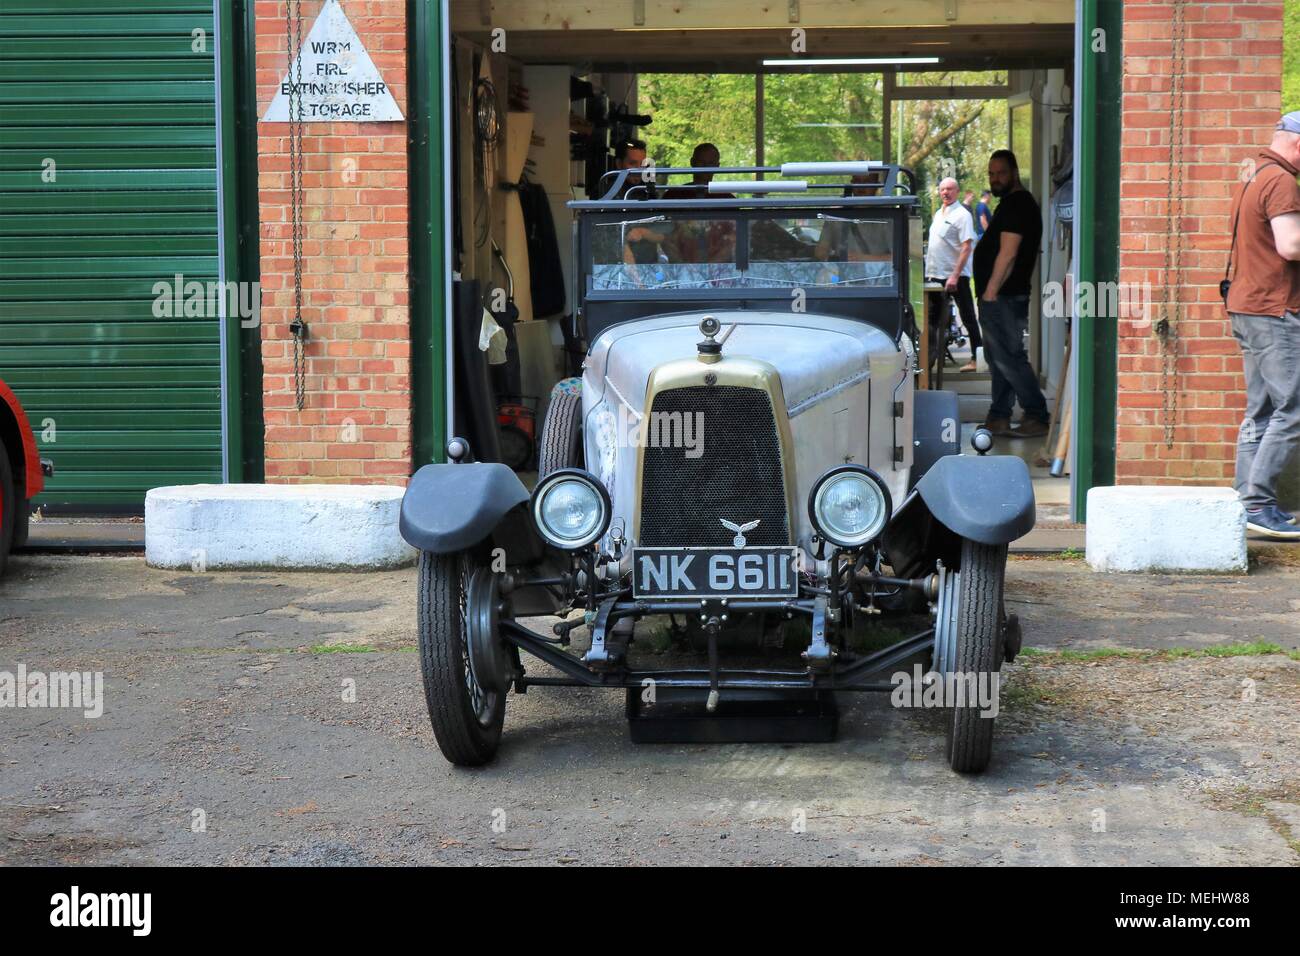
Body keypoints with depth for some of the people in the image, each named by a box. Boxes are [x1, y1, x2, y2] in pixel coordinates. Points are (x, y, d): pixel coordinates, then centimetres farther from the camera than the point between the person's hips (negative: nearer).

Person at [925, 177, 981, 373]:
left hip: (955, 276, -8)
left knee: (968, 318, -2)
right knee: (932, 319, 13)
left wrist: (955, 276, -24)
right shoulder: (938, 213, 14)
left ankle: (977, 358, 1)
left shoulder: (962, 215, -11)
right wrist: (929, 272, 16)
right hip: (935, 275, 8)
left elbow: (967, 247, -18)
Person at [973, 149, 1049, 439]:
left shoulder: (1016, 204, -14)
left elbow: (1008, 253, -21)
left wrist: (991, 291, -21)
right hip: (1000, 298, 11)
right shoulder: (1015, 203, 20)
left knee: (1009, 358, -10)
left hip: (1003, 296, -11)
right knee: (999, 358, 12)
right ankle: (998, 418, 16)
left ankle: (1037, 417, -8)